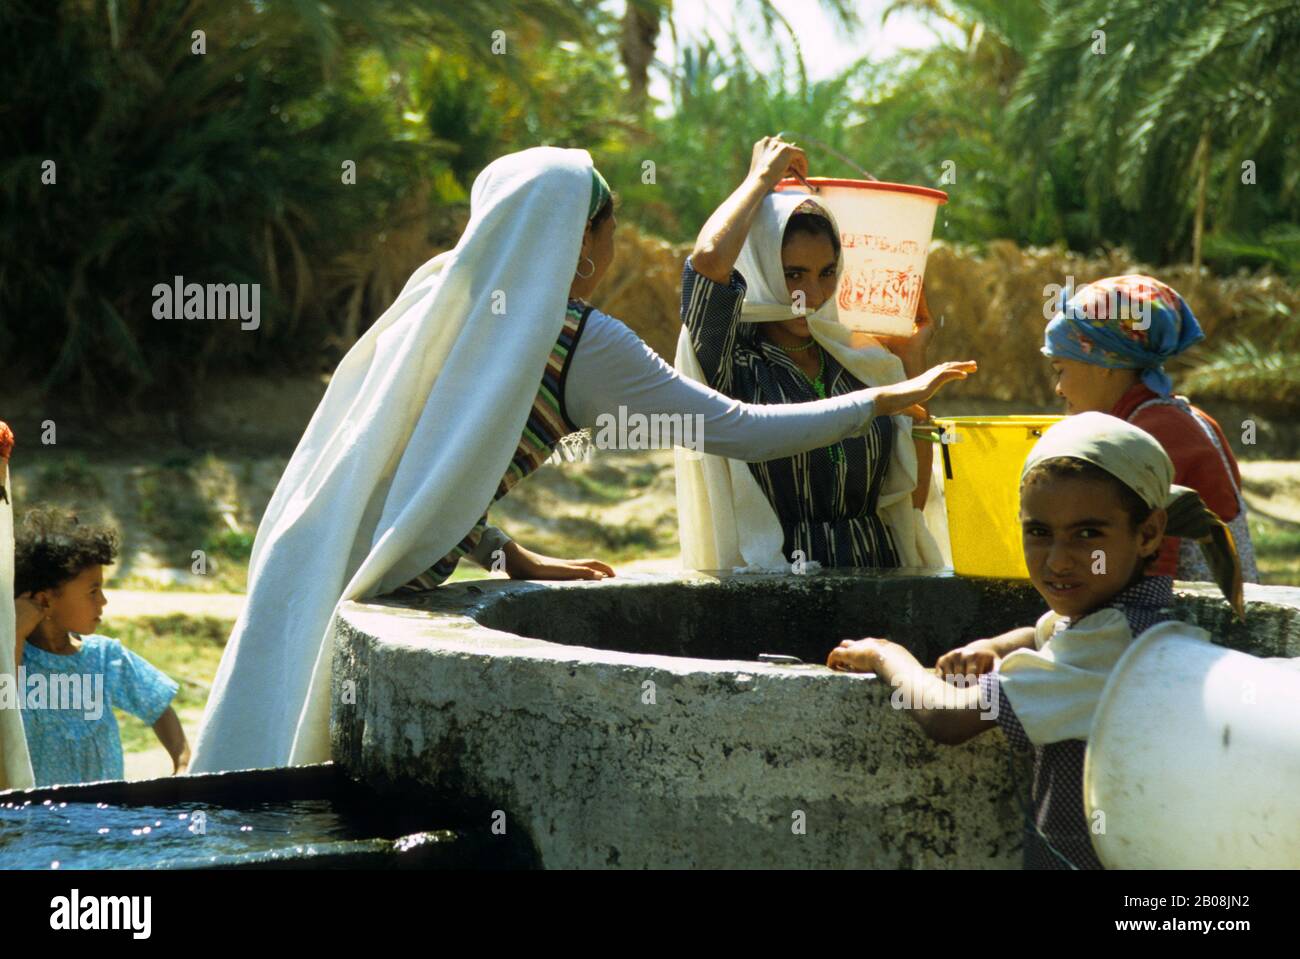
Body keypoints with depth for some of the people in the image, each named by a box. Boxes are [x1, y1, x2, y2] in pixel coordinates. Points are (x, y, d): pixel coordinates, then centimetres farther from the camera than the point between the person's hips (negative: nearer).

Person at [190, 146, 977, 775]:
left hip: (321, 551, 8)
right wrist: (883, 403, 9)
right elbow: (736, 431, -2)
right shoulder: (583, 344, -7)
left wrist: (511, 556, 21)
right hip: (379, 584, -7)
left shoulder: (444, 285, 13)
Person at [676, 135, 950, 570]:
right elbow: (709, 259, -19)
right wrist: (762, 176, -1)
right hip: (771, 581, -5)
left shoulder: (857, 359, 15)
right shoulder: (733, 362, 0)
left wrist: (912, 361, 12)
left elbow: (912, 497, 15)